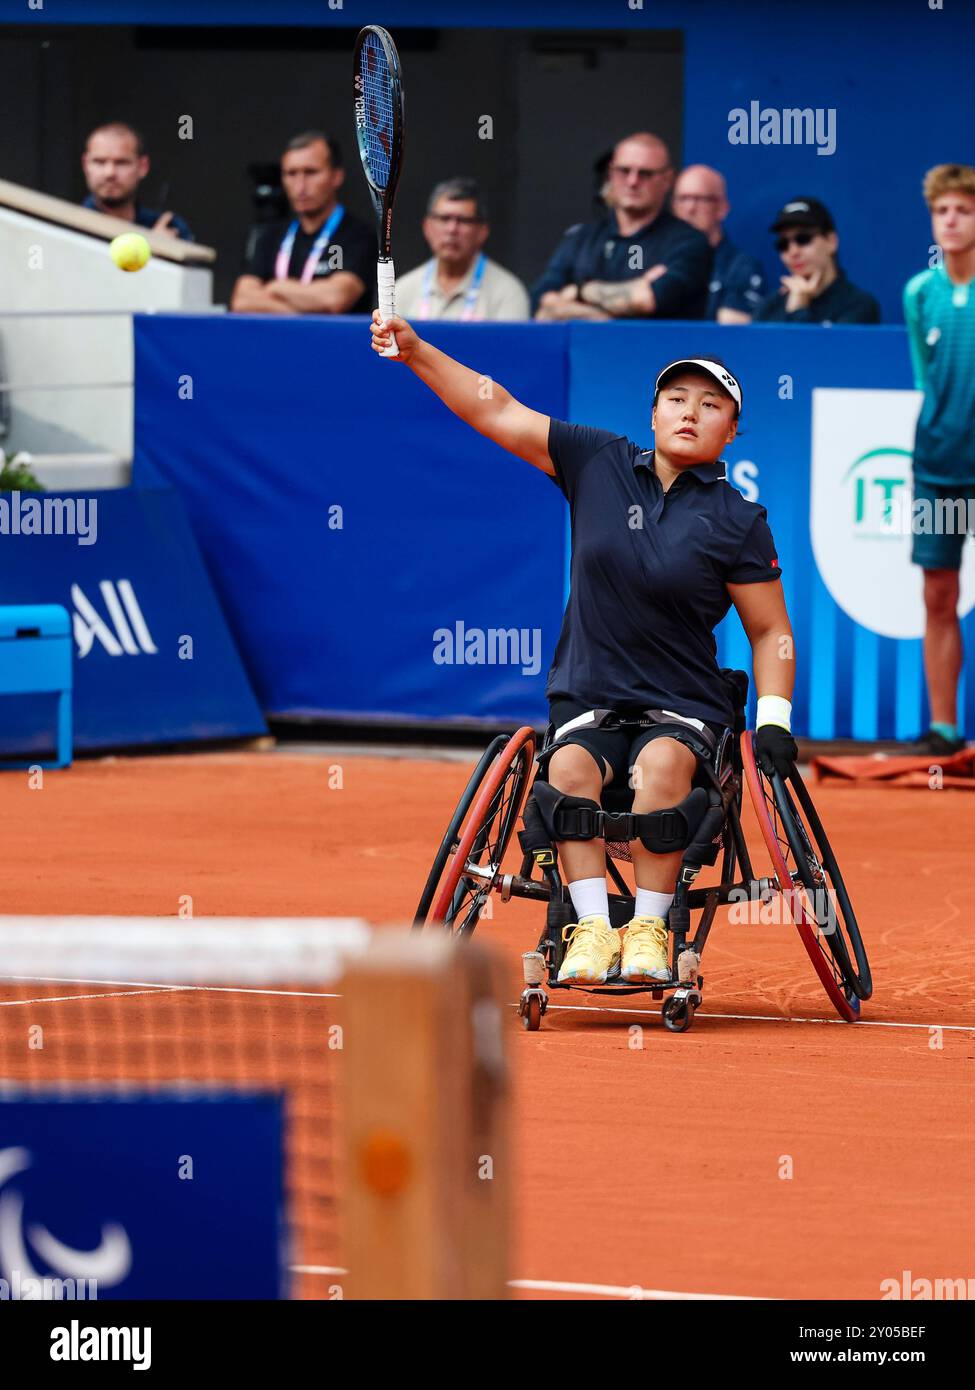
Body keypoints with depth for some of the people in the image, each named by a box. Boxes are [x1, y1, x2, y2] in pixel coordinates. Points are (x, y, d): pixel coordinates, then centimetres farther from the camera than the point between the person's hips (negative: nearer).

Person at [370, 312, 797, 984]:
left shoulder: (737, 522, -1)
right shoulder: (599, 463, 6)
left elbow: (771, 630, 5)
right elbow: (498, 412, 7)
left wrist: (774, 719, -7)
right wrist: (416, 351, -1)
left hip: (683, 704, -2)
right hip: (587, 699, 2)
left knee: (662, 761, -34)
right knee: (571, 767, -30)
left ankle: (650, 927, -28)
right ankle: (593, 926, -32)